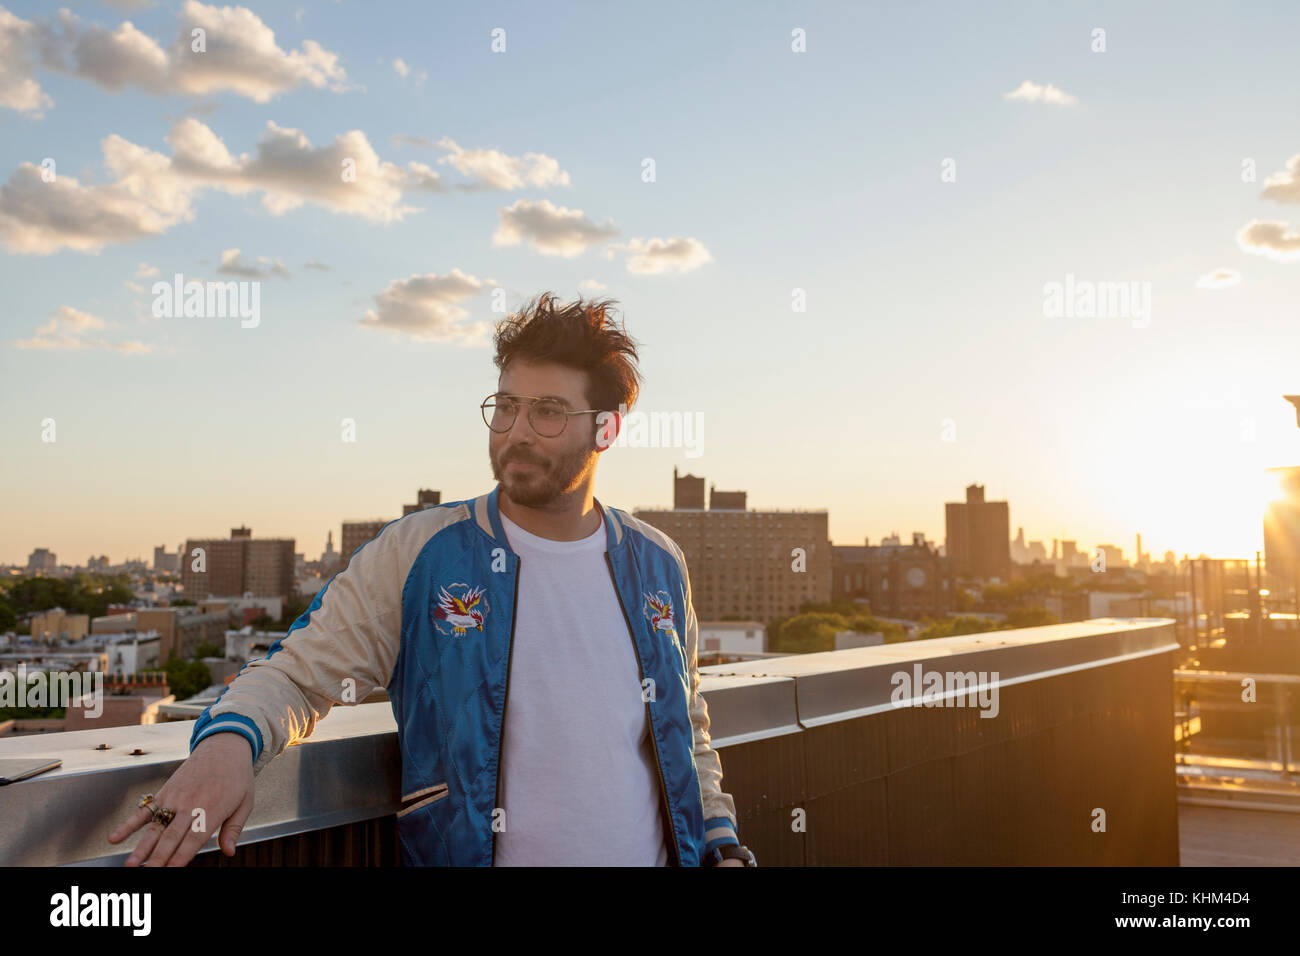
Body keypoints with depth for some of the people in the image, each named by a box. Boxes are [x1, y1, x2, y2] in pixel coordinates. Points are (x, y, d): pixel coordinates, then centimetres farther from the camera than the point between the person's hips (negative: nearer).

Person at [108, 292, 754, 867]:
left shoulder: (658, 565, 3)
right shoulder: (413, 555, -7)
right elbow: (296, 673, -7)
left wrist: (721, 845, 2)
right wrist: (230, 739, -27)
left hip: (653, 855, 3)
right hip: (468, 854, -2)